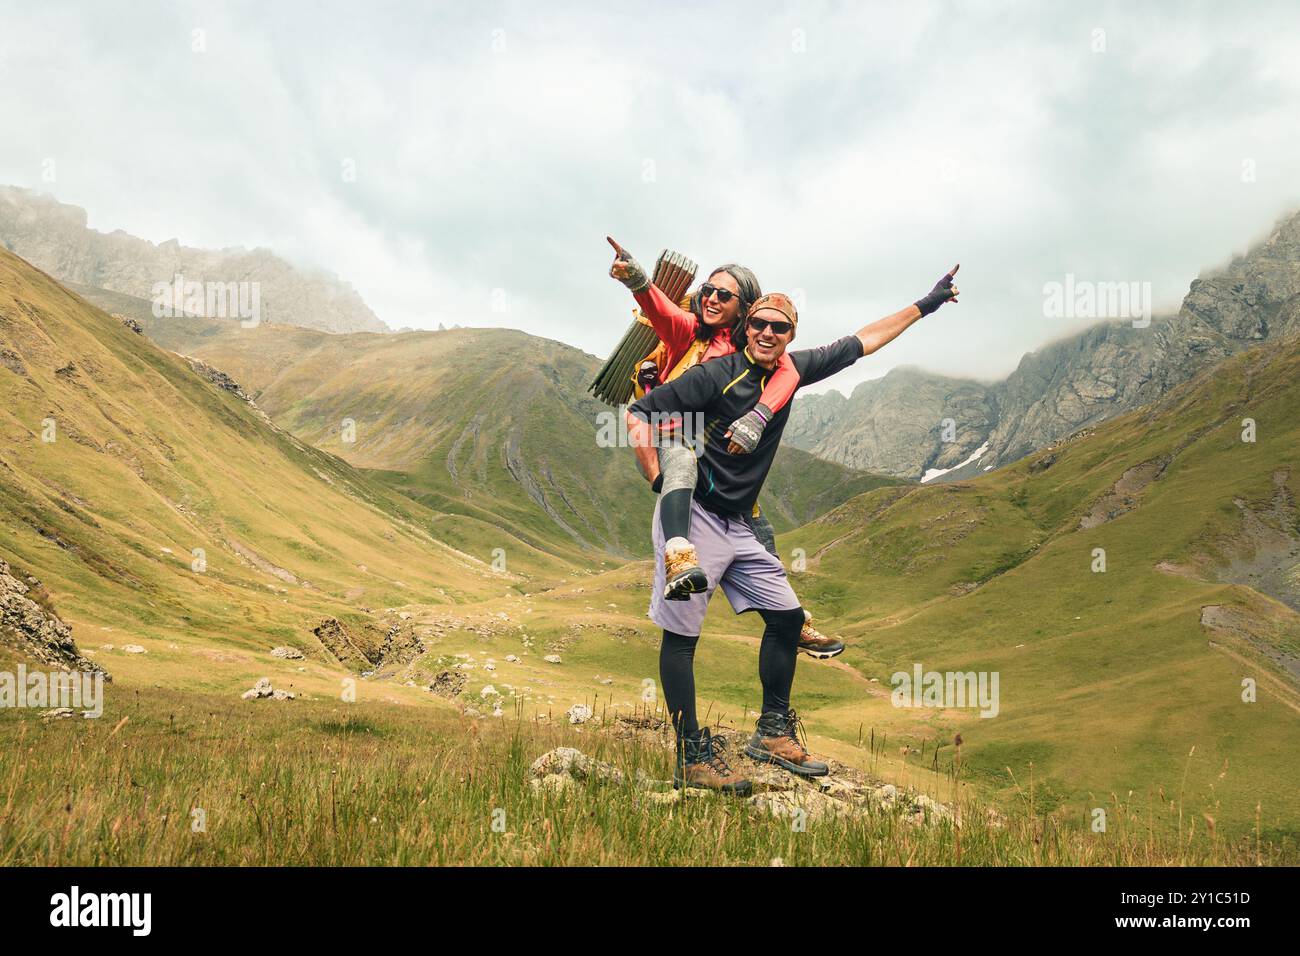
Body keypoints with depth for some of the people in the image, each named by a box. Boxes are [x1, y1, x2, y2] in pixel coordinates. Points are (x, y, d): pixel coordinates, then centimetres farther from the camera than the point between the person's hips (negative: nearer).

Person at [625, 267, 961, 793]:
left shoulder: (792, 370, 7)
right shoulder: (716, 374, -13)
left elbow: (864, 340, 17)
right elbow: (638, 414, -12)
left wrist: (925, 304, 21)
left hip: (737, 525, 8)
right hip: (692, 514, -8)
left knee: (786, 615, 8)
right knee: (681, 633, -6)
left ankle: (772, 733, 23)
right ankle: (691, 758, 2)